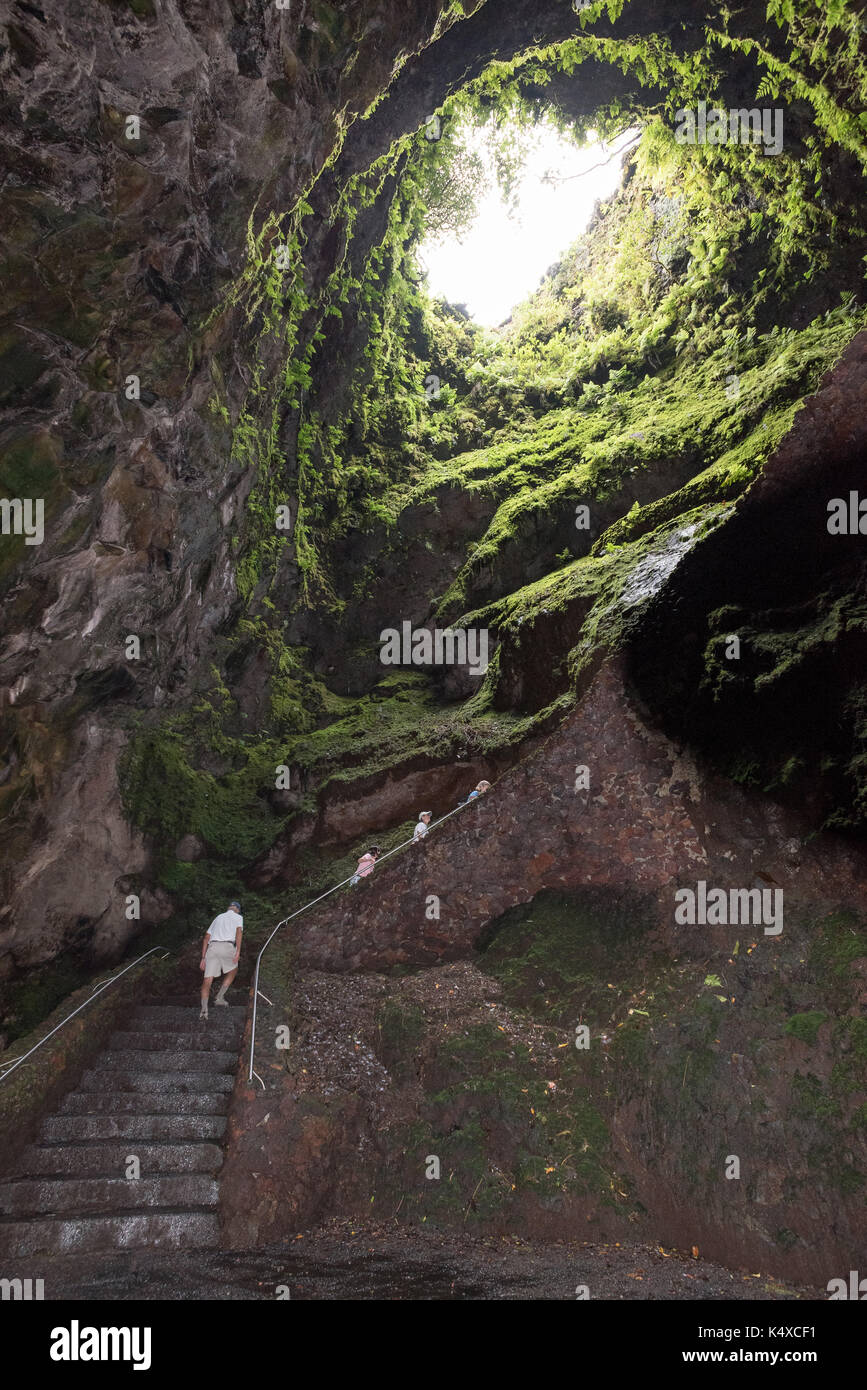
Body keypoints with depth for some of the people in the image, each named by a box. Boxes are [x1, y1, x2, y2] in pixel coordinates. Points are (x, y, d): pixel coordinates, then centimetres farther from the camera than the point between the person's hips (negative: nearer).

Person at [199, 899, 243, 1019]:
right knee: (232, 971, 26)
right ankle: (220, 997, 16)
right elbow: (238, 932, -3)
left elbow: (206, 938, 22)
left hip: (212, 947, 3)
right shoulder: (238, 917, 18)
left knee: (207, 980, -1)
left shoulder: (218, 918, 31)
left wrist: (203, 958, 21)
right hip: (228, 947, -3)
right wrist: (238, 952, -13)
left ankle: (204, 1009, -15)